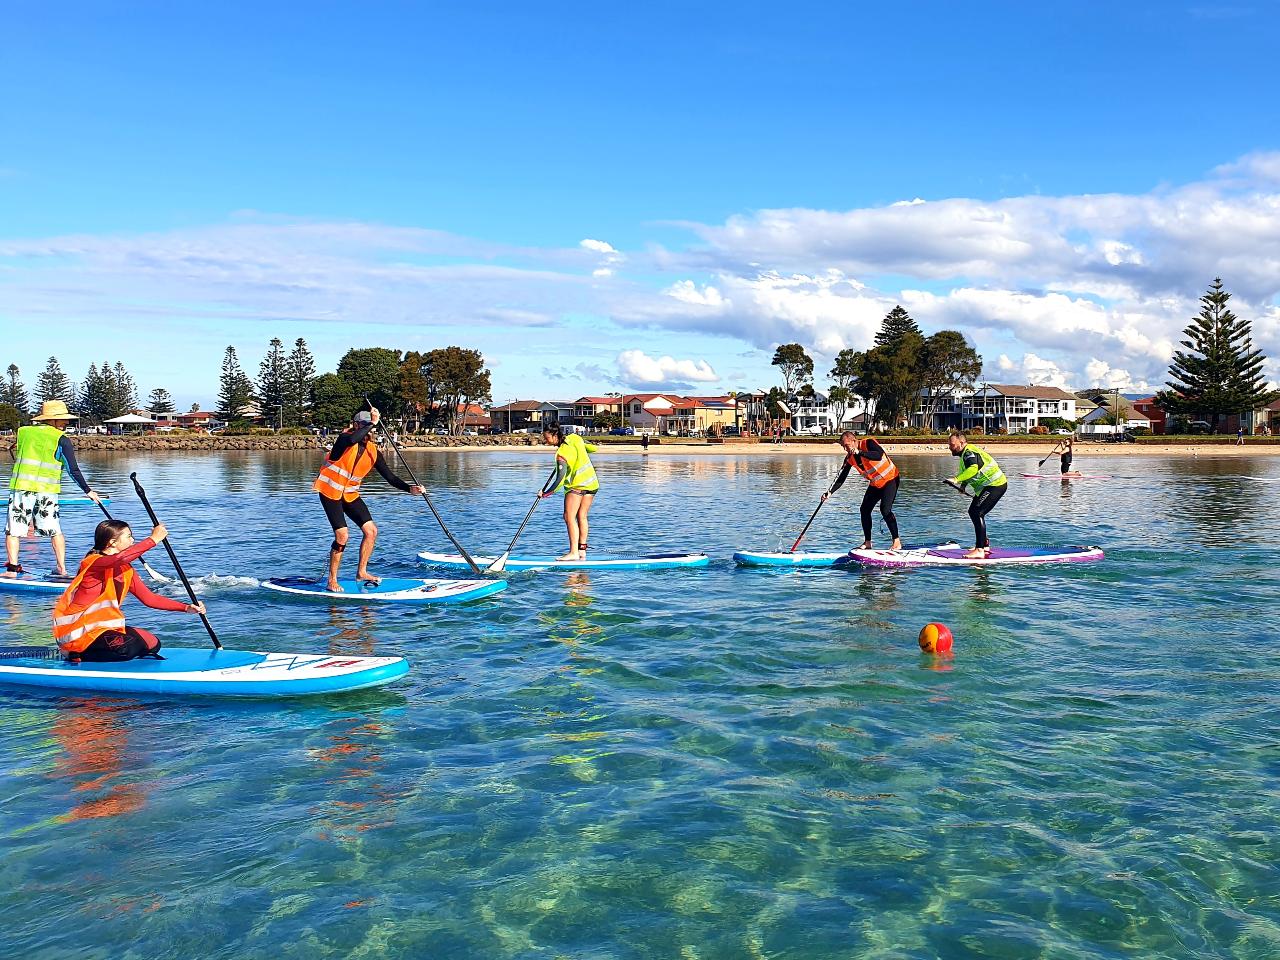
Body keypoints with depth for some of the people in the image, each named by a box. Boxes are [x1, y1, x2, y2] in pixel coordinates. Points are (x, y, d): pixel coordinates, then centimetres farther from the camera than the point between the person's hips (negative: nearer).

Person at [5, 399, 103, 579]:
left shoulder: (23, 432, 8)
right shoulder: (61, 439, -2)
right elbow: (73, 470, -3)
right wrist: (88, 491, 5)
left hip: (20, 487, 2)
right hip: (46, 491, -2)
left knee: (13, 530, 7)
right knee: (55, 531, 9)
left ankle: (12, 568, 0)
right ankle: (62, 569, 8)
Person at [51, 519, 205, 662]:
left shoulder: (125, 570, 8)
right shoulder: (93, 562, -18)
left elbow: (149, 598, 5)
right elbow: (119, 558, -41)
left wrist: (186, 608, -6)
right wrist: (153, 539, -36)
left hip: (104, 627, 9)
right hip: (78, 631, -9)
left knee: (153, 644, 4)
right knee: (130, 647, -27)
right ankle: (79, 655, -6)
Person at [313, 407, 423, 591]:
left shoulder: (372, 451, 0)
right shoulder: (345, 438, -15)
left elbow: (389, 477, -2)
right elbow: (353, 439, -43)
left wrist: (410, 488, -16)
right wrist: (372, 423, -31)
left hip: (350, 494, 7)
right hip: (330, 492, -6)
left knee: (371, 530, 1)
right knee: (342, 535, -15)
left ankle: (361, 572, 17)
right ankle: (332, 581, -3)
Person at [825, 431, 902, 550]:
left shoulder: (868, 443, -23)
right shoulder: (850, 458, -4)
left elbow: (879, 455, -42)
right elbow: (841, 478, -1)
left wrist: (859, 452, -46)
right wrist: (830, 492, -12)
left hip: (890, 479, -8)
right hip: (875, 484, 8)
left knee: (885, 509, -20)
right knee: (864, 510, 3)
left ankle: (897, 542, -11)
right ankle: (867, 543, 14)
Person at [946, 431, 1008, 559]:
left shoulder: (969, 452, -20)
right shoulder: (966, 453, 13)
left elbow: (973, 469, -38)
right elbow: (967, 472, 22)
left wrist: (957, 479, -47)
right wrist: (963, 485, 4)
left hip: (995, 485, -11)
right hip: (987, 486, 11)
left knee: (977, 513, -19)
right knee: (973, 512, 18)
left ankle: (979, 550, -23)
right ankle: (985, 545, 29)